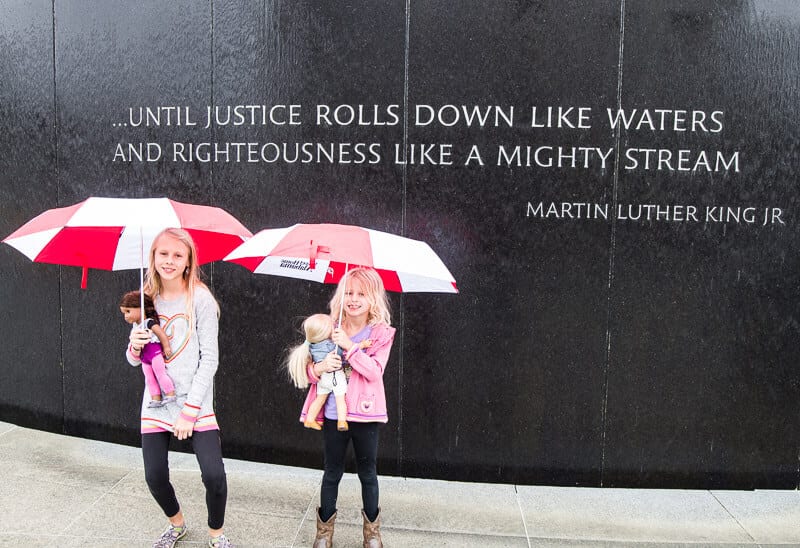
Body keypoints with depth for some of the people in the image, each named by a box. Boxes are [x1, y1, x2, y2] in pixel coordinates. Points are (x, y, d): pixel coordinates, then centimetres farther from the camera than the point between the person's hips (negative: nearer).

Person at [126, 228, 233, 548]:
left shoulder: (200, 299, -8)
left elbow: (209, 358, -10)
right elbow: (135, 360, 12)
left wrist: (190, 410, -14)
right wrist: (135, 347, -12)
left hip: (196, 404, -4)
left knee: (214, 475, -12)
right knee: (155, 477, 6)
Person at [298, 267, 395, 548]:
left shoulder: (381, 334, -4)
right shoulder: (330, 330, 2)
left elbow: (375, 371, -17)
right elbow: (309, 371, 5)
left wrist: (348, 345, -22)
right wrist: (320, 367, -18)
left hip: (364, 414, -1)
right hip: (333, 413, 2)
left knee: (368, 473, 11)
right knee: (332, 472, 13)